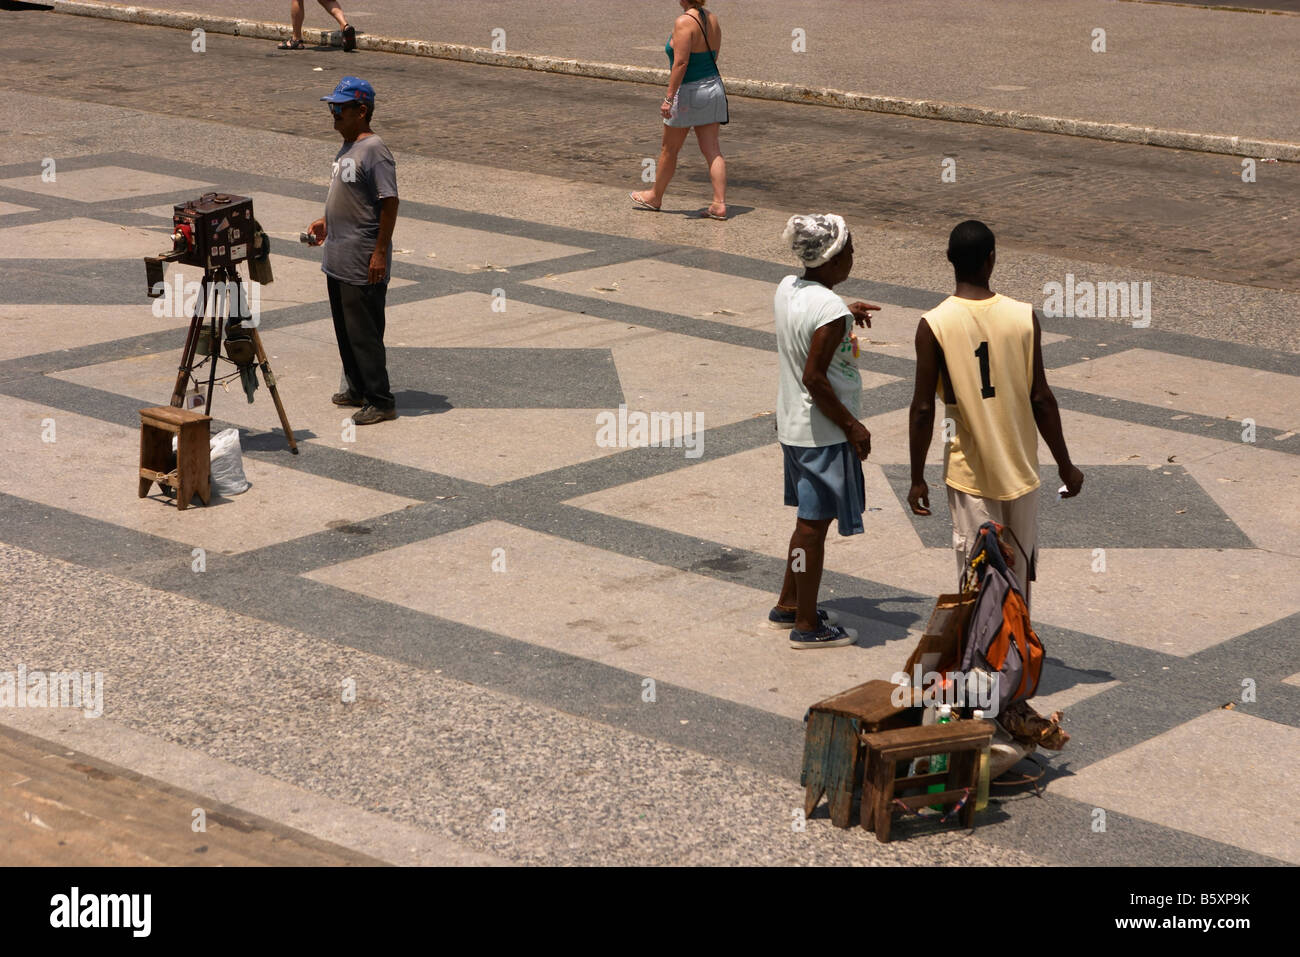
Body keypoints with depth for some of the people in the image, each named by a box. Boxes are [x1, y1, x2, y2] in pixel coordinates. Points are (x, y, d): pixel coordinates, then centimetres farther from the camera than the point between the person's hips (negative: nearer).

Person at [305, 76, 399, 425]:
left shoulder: (374, 151, -17)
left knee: (364, 333, -6)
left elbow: (389, 202, -20)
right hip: (338, 259, 10)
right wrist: (327, 222, 14)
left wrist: (380, 252, -21)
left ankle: (380, 400, 0)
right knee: (345, 330, 17)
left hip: (363, 265, -10)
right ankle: (357, 388, 29)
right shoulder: (347, 147, 13)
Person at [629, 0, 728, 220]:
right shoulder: (713, 20, 5)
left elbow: (680, 63, -22)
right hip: (714, 88, 7)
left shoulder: (684, 23, -18)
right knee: (712, 150, 5)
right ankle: (719, 204, -2)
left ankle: (655, 197, 26)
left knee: (669, 150, 11)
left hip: (688, 93, -7)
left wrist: (669, 98, -20)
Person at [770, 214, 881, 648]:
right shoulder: (830, 311, -25)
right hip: (823, 433, -9)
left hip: (792, 424, 9)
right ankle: (807, 625, 11)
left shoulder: (787, 289, 2)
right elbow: (814, 378, -25)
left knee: (810, 517, 22)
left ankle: (789, 605, 33)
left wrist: (846, 314, 26)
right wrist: (852, 426, -17)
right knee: (814, 524, 2)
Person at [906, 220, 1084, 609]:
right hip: (1020, 465, 2)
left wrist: (917, 478, -1)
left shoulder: (934, 325, -12)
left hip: (969, 471, -2)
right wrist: (1065, 465, 5)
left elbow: (923, 408, -11)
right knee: (1020, 567, 18)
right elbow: (1041, 399, -6)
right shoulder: (1023, 317, -8)